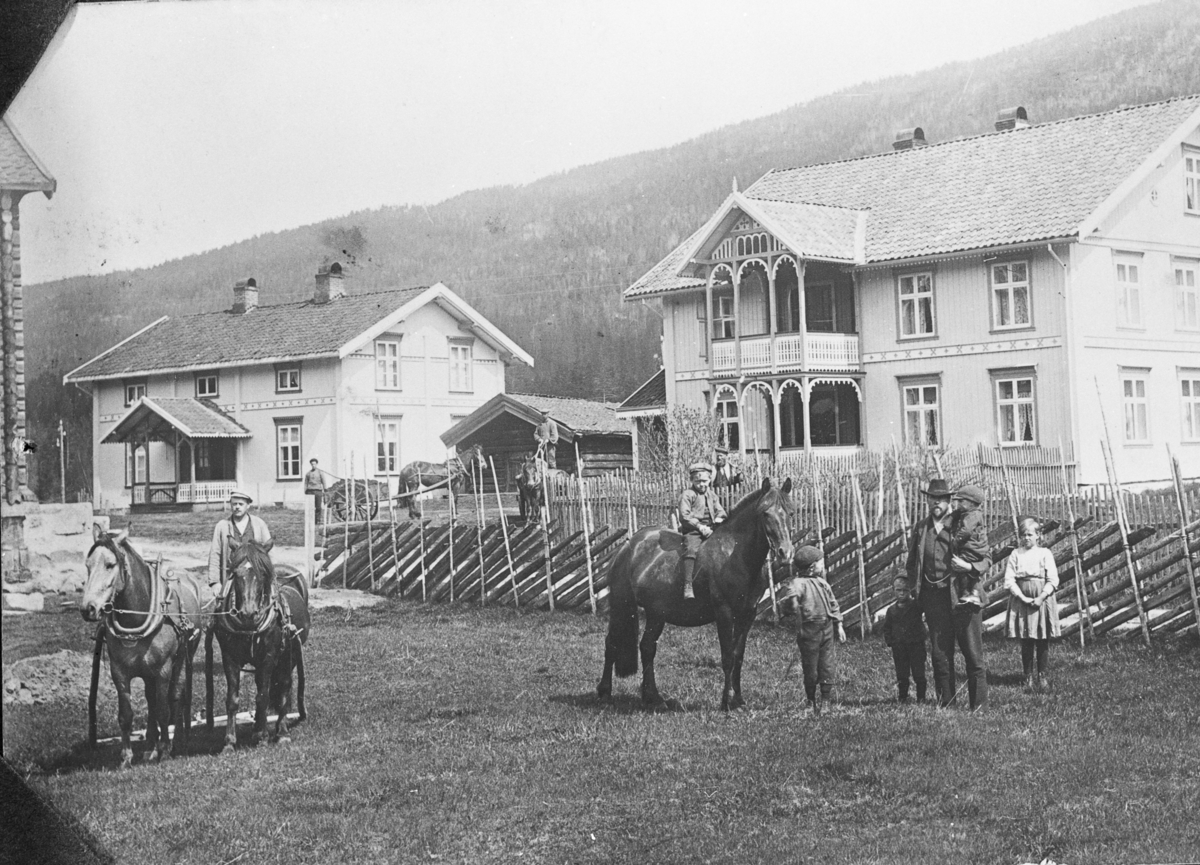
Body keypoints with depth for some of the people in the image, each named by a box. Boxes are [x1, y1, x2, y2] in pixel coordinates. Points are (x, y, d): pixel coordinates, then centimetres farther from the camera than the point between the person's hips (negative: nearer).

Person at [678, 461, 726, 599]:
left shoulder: (711, 495, 20)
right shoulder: (688, 494, -1)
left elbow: (720, 511, 24)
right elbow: (684, 515, -10)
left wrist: (719, 519, 0)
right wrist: (699, 526, -17)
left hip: (710, 530, 6)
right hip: (693, 531, -6)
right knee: (691, 549, -31)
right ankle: (687, 586, -37)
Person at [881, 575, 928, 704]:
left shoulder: (916, 607, 0)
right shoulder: (891, 610, 7)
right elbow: (887, 627, 13)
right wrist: (889, 641, 4)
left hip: (916, 644, -2)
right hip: (899, 647, 2)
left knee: (918, 673, -2)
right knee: (901, 674, 5)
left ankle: (921, 697, 7)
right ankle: (903, 697, 15)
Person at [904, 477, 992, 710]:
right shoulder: (920, 529, 13)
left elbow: (987, 558, 0)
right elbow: (911, 563, 22)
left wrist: (969, 566, -19)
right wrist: (914, 590, 11)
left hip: (962, 595, -4)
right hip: (933, 597, 4)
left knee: (972, 652, -2)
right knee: (939, 652, 5)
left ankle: (979, 704, 2)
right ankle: (945, 703, 12)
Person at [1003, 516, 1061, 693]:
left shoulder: (1045, 553, 2)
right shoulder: (1016, 555, 4)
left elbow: (1053, 580, -2)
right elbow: (1009, 581, -2)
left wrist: (1041, 597, -13)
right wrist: (1024, 598, -11)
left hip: (1042, 600, 0)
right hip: (1021, 600, 0)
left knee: (1043, 642, 3)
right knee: (1026, 643, 3)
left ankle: (1042, 677, 12)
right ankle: (1028, 678, 10)